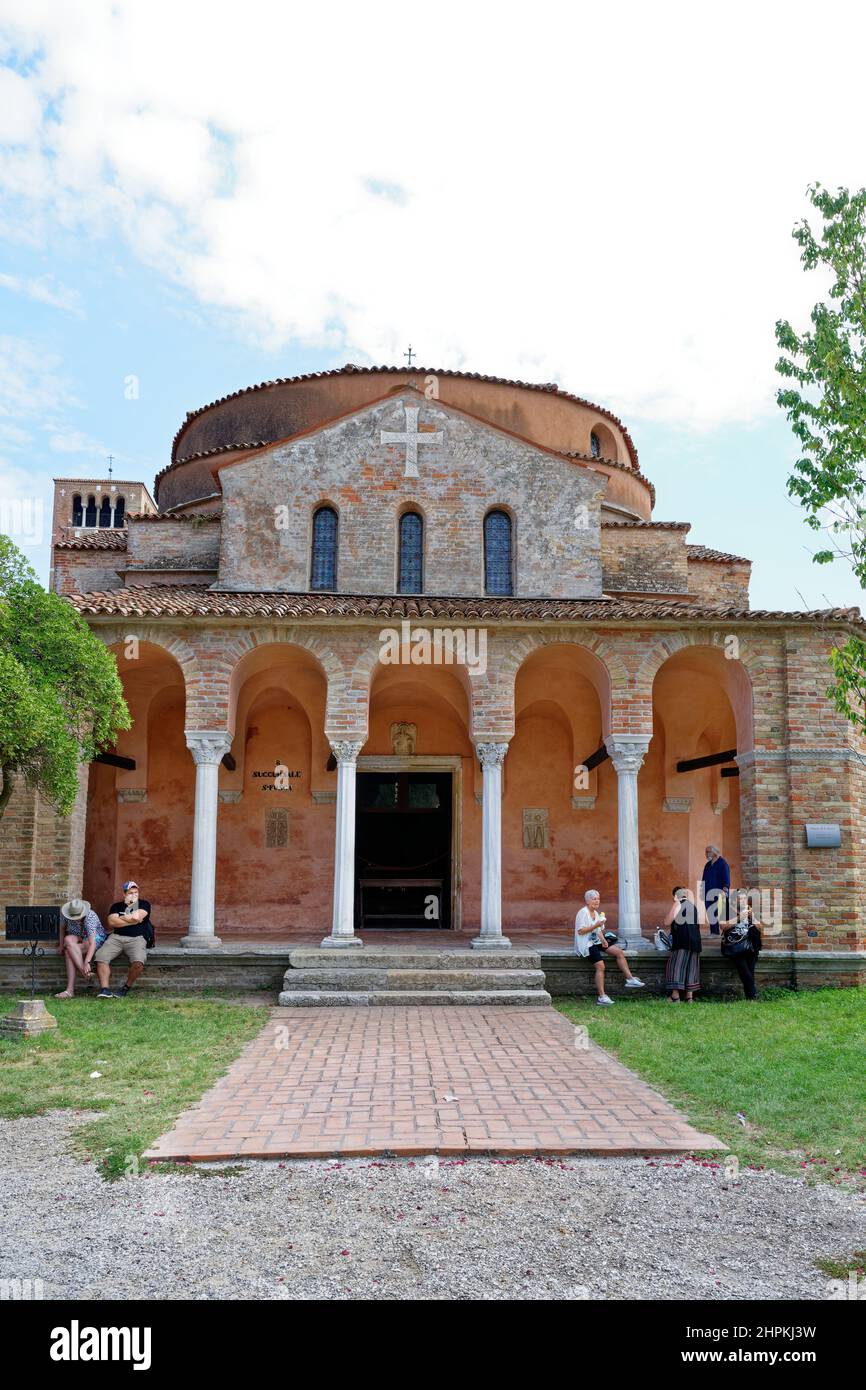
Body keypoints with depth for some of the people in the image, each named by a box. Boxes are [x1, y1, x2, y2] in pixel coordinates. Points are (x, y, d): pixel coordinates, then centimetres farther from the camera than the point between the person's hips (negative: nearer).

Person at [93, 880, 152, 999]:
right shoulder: (116, 906, 20)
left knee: (138, 961, -31)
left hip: (136, 938, -2)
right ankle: (105, 989, -26)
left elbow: (137, 916, -5)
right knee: (100, 957, -25)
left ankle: (126, 988, -12)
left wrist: (121, 918, 9)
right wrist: (132, 920, 0)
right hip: (116, 937, 2)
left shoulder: (143, 904, 15)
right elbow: (112, 922, 2)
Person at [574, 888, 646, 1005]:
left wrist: (603, 940, -1)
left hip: (596, 942, 9)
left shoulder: (596, 913, 17)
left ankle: (630, 979, 0)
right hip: (586, 944, -9)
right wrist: (595, 926, -23)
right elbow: (580, 931, -18)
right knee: (600, 966, -24)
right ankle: (601, 997, -23)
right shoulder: (583, 912, -11)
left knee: (619, 952, -3)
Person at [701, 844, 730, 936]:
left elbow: (726, 879, -12)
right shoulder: (708, 864, 17)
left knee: (719, 914, -7)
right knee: (710, 914, 6)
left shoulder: (722, 863, -6)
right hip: (709, 894, 7)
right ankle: (713, 932, 11)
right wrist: (702, 891, 19)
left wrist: (725, 890, -19)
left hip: (718, 894, -7)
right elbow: (704, 879, 23)